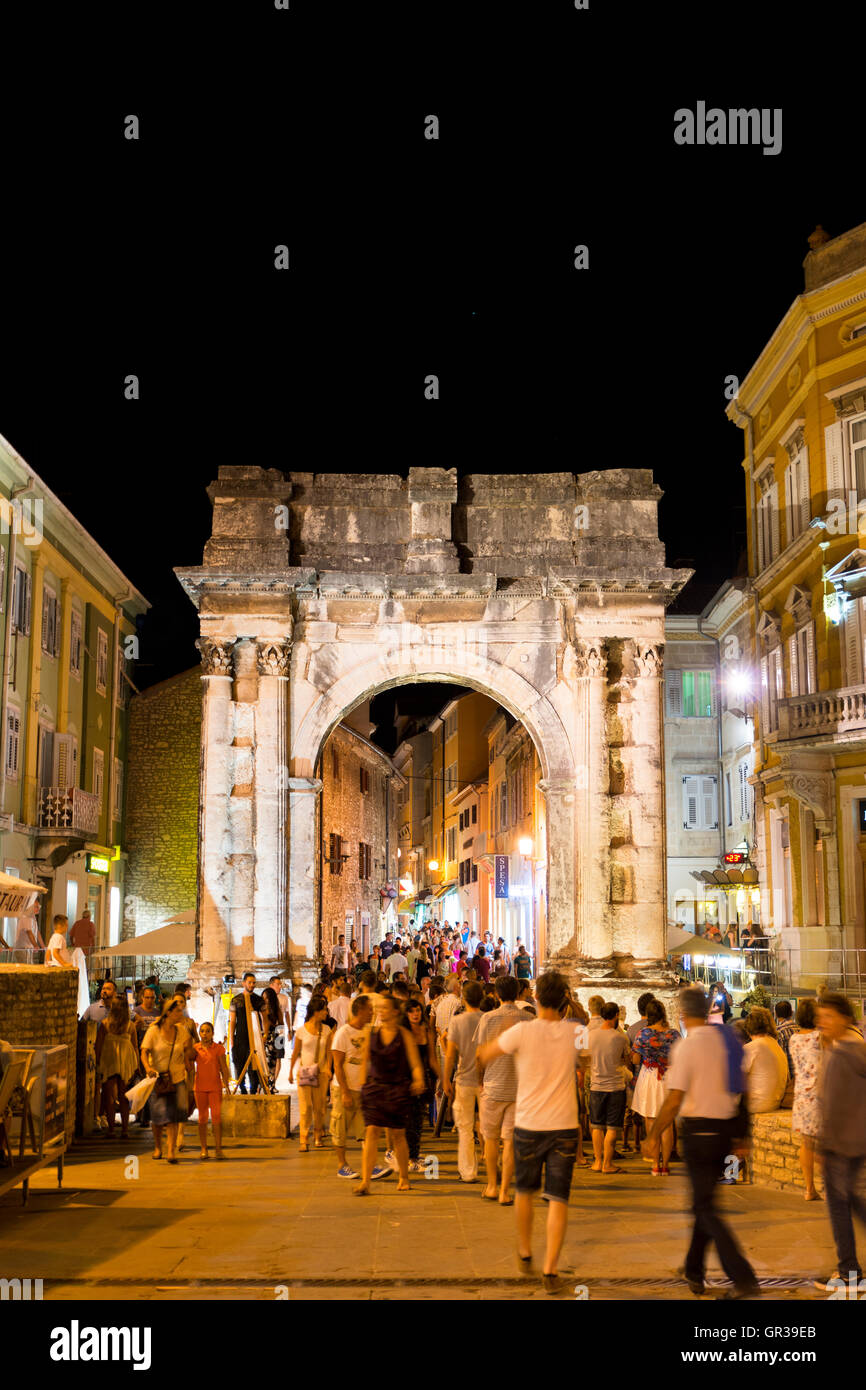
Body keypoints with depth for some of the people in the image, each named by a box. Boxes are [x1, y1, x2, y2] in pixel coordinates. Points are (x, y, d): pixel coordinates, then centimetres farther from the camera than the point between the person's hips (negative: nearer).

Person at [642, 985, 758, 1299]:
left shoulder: (686, 1045, -15)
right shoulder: (727, 1040, 5)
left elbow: (674, 1100, -17)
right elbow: (740, 1089, 10)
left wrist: (653, 1137, -7)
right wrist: (741, 1136, 18)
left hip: (699, 1129, -7)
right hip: (726, 1128, 7)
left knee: (705, 1207, 1)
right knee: (705, 1200, 19)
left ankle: (744, 1278, -6)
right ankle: (693, 1272, 28)